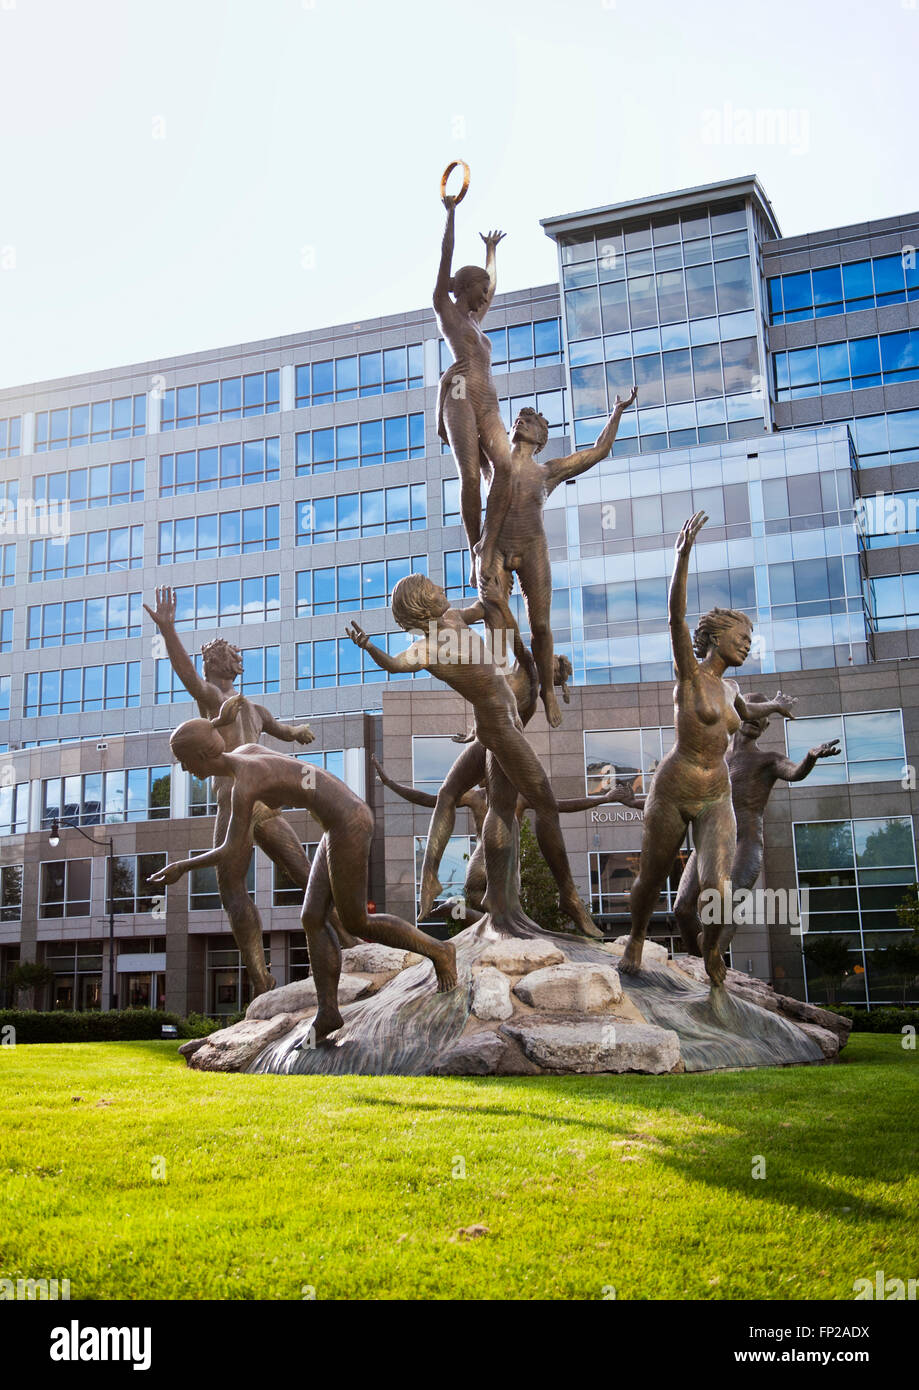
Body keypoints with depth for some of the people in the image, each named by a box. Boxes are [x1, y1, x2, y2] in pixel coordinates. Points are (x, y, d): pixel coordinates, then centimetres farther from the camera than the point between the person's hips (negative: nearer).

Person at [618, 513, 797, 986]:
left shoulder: (728, 687, 10)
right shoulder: (689, 672, -7)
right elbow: (676, 614, -24)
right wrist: (683, 552, -34)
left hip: (716, 798, 4)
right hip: (671, 792, -4)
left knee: (718, 892, -14)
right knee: (650, 880, 11)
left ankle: (710, 943, 18)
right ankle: (636, 938, 42)